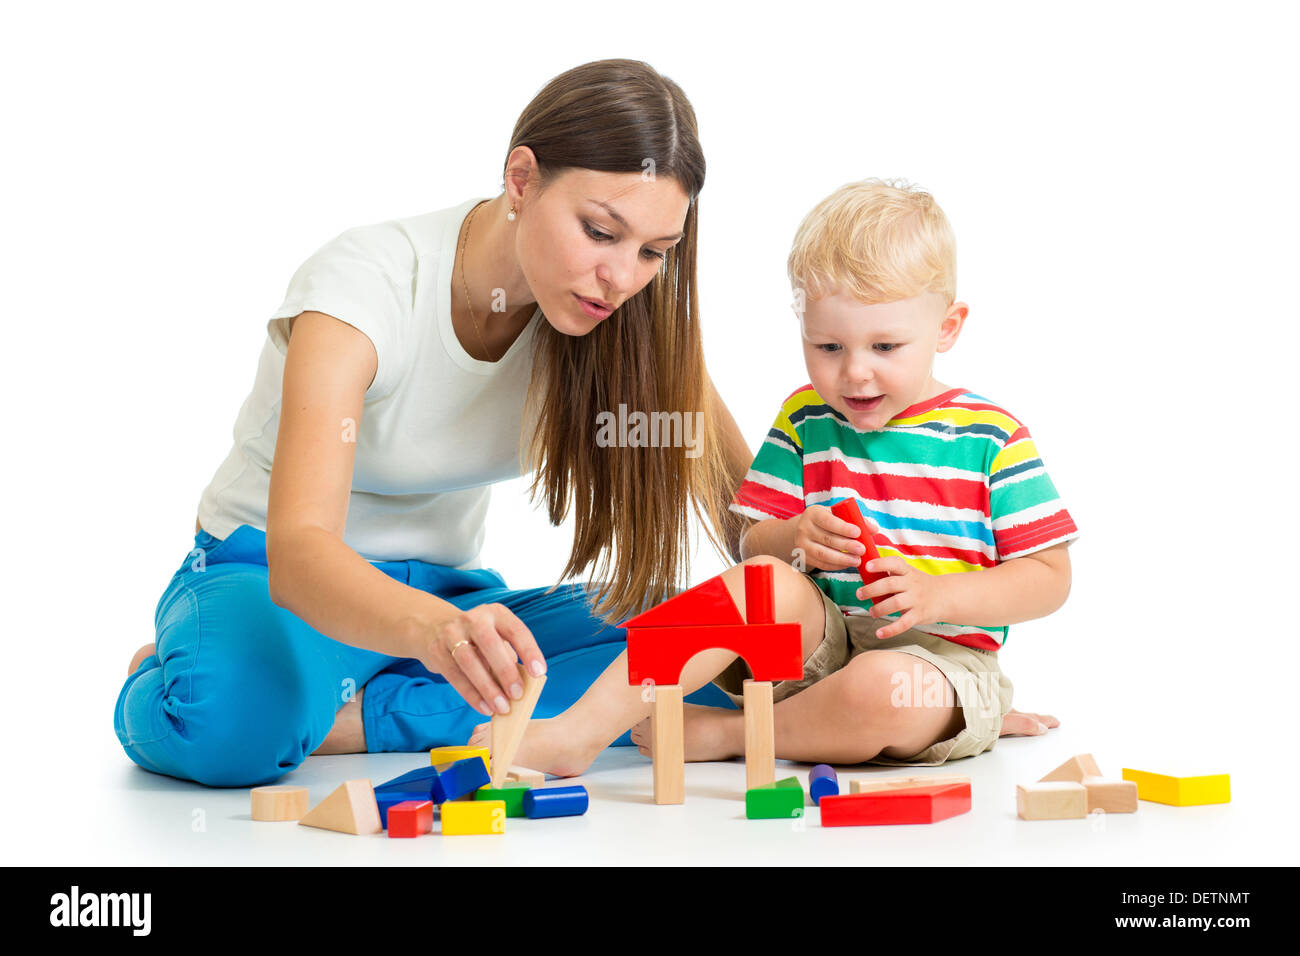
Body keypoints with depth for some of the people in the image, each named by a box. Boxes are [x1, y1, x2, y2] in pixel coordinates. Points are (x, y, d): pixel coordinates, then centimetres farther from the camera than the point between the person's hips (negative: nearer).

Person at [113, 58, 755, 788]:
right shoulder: (364, 284, -26)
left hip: (445, 587, 5)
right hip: (267, 581, -4)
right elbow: (297, 549, -38)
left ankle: (339, 719, -20)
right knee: (237, 712, -41)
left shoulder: (629, 313, -11)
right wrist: (432, 627, -60)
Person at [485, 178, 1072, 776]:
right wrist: (794, 538, -16)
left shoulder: (992, 438, -2)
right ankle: (578, 731, -34)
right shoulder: (804, 421, 7)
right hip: (821, 641, 3)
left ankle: (722, 734, -14)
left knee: (884, 688, -38)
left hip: (942, 653, -2)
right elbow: (752, 544, 9)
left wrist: (939, 595, -18)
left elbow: (1050, 576, -3)